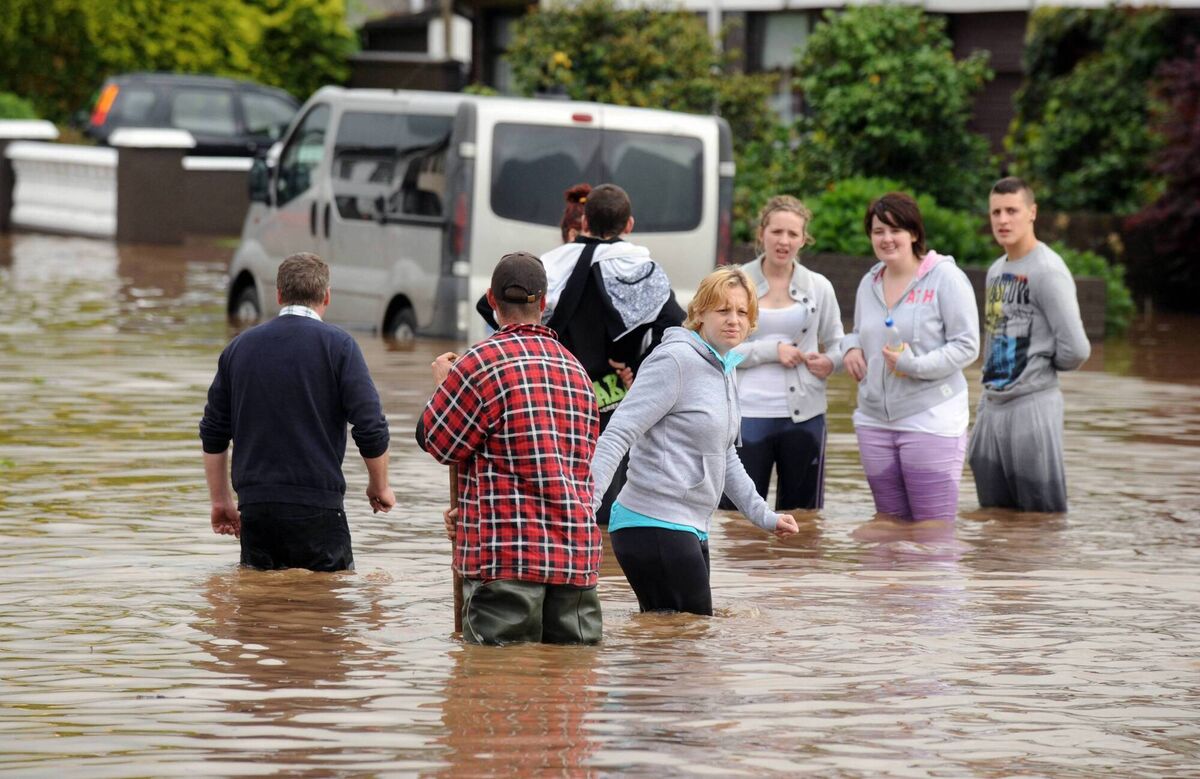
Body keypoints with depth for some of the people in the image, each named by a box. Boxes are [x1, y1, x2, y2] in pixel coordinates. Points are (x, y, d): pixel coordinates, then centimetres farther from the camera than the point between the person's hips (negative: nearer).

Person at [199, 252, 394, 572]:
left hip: (254, 507, 4)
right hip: (317, 507, -4)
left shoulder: (240, 346, 10)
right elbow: (371, 428, -9)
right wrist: (379, 486, 8)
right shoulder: (337, 345, -3)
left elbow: (213, 432, 13)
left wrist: (220, 501, 22)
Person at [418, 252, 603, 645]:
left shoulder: (483, 362, -8)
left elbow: (435, 441, -1)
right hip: (578, 553, 6)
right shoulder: (576, 369, 16)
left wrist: (443, 384, 18)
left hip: (508, 553, -6)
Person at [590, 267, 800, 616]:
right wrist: (588, 499, -29)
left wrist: (763, 515, 30)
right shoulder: (675, 361, -11)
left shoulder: (723, 372, 18)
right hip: (655, 527, -10)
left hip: (692, 531, 10)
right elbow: (618, 433, -18)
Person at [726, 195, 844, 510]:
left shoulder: (819, 287, 7)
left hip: (804, 416, 2)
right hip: (748, 413, -2)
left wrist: (832, 361, -8)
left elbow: (836, 342, 15)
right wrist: (772, 350, -14)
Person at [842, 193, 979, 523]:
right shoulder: (869, 283, 13)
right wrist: (851, 347, 4)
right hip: (875, 421, 6)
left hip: (931, 421, -6)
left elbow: (966, 346, -9)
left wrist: (916, 365, -20)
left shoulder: (945, 278, -6)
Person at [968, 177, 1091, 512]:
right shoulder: (996, 271, 15)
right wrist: (984, 405, 15)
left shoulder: (1047, 271, -12)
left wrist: (1042, 367, 1)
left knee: (1042, 516, -5)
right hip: (992, 406, 8)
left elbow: (1075, 349, -17)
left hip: (1032, 405, -8)